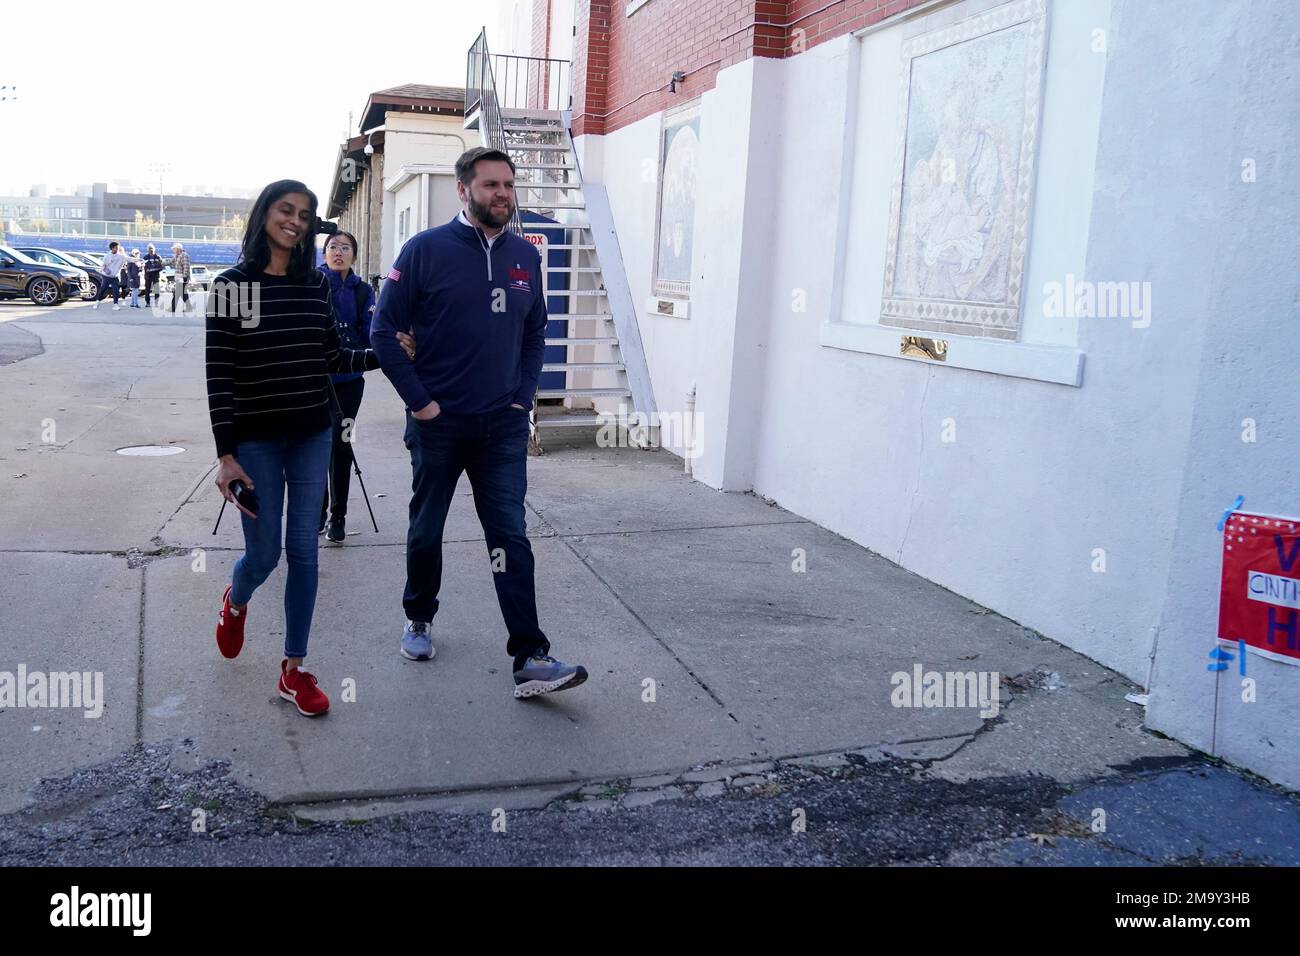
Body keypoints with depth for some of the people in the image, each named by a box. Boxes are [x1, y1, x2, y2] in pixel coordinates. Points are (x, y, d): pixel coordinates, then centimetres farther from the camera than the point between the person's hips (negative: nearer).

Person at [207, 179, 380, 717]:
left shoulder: (317, 286, 4)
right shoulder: (232, 286, -6)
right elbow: (219, 374, -8)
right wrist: (226, 454, -12)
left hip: (312, 437, 3)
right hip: (256, 441, -3)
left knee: (303, 552, 4)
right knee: (264, 554, 4)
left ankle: (293, 670, 16)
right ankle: (236, 601, 42)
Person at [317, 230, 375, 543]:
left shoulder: (363, 290, 6)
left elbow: (370, 335, 0)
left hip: (348, 379, 1)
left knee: (339, 445, 0)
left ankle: (338, 516, 10)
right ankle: (319, 509, 24)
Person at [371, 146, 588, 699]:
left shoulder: (525, 256, 5)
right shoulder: (426, 250, -7)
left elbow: (535, 334, 15)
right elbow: (384, 331, -6)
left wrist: (523, 398, 4)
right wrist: (419, 401, -10)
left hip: (503, 426, 2)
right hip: (438, 425, -2)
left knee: (511, 539, -4)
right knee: (426, 531, 15)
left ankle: (530, 659, -5)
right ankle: (419, 621, 38)